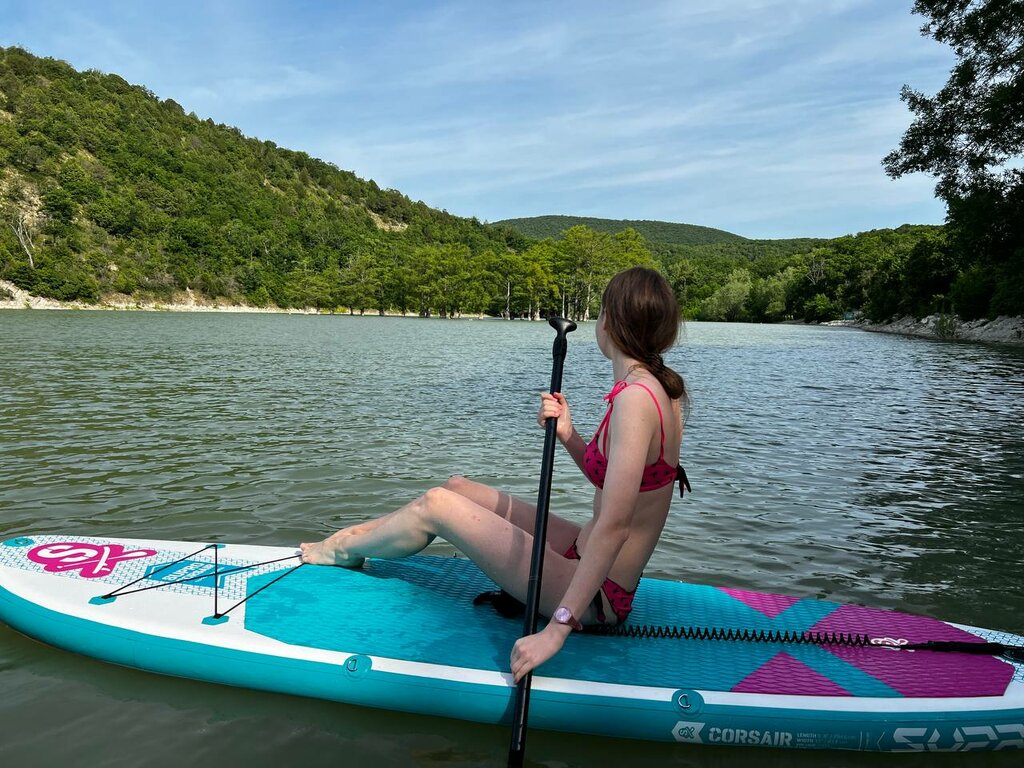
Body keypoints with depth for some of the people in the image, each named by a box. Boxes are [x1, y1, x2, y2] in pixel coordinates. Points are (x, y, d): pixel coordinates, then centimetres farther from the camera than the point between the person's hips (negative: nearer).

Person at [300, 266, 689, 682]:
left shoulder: (636, 397, -26)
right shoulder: (659, 388, 4)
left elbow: (615, 526, -31)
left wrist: (558, 628, -31)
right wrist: (567, 434, -4)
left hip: (596, 598, -9)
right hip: (585, 556, 9)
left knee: (436, 505, -2)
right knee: (458, 488, 13)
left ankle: (342, 551, 28)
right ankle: (351, 536, 34)